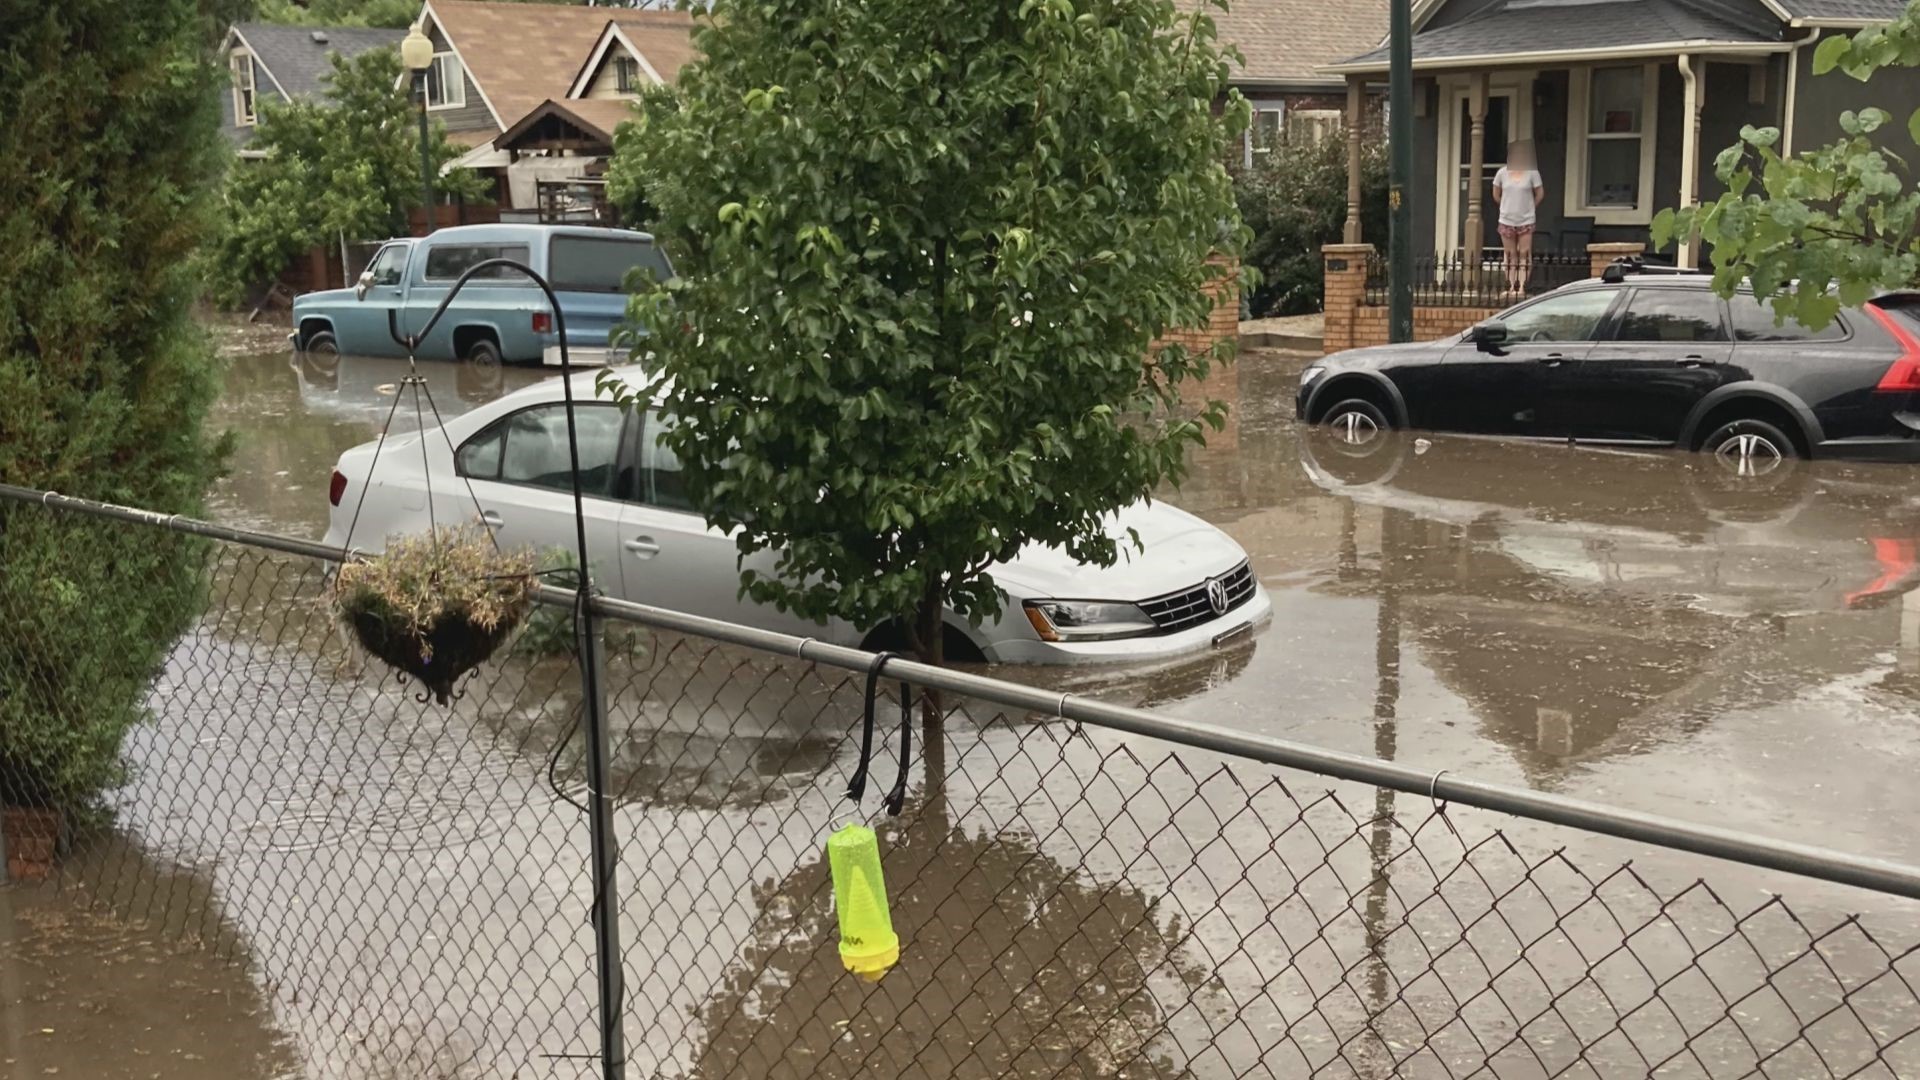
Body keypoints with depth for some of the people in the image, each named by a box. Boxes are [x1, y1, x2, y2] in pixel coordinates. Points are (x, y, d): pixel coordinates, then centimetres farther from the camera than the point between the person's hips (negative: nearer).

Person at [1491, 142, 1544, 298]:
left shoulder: (1532, 172, -5)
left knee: (1525, 254, -5)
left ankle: (1521, 287, -8)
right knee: (1510, 256, 6)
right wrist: (1508, 207, 12)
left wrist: (1528, 208, 8)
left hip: (1526, 221, -2)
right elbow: (1496, 195, 11)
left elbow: (1540, 193, 4)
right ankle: (1511, 287, 9)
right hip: (1507, 220, 2)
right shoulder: (1502, 172, 0)